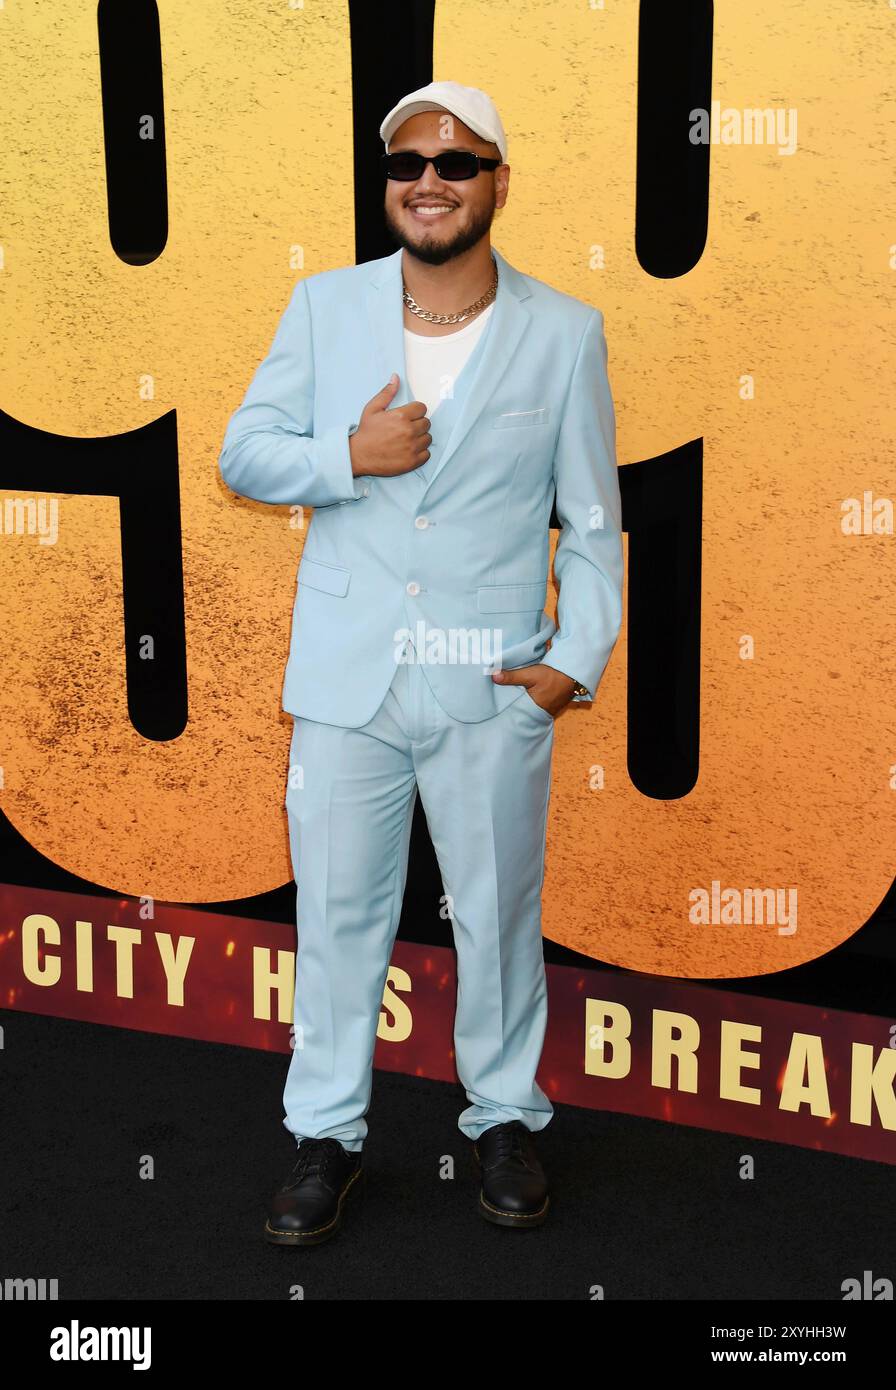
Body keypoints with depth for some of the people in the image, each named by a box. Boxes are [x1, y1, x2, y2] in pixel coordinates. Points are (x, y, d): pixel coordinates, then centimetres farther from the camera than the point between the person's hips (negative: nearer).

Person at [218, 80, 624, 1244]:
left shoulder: (565, 333, -1)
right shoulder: (324, 307, 3)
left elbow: (594, 519, 1)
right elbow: (242, 453, 4)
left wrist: (582, 653, -10)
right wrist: (348, 458, -14)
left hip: (492, 688, -1)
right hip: (345, 673, 1)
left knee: (499, 914, 12)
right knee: (336, 912, 9)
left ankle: (506, 1116, 32)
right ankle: (329, 1131, 25)